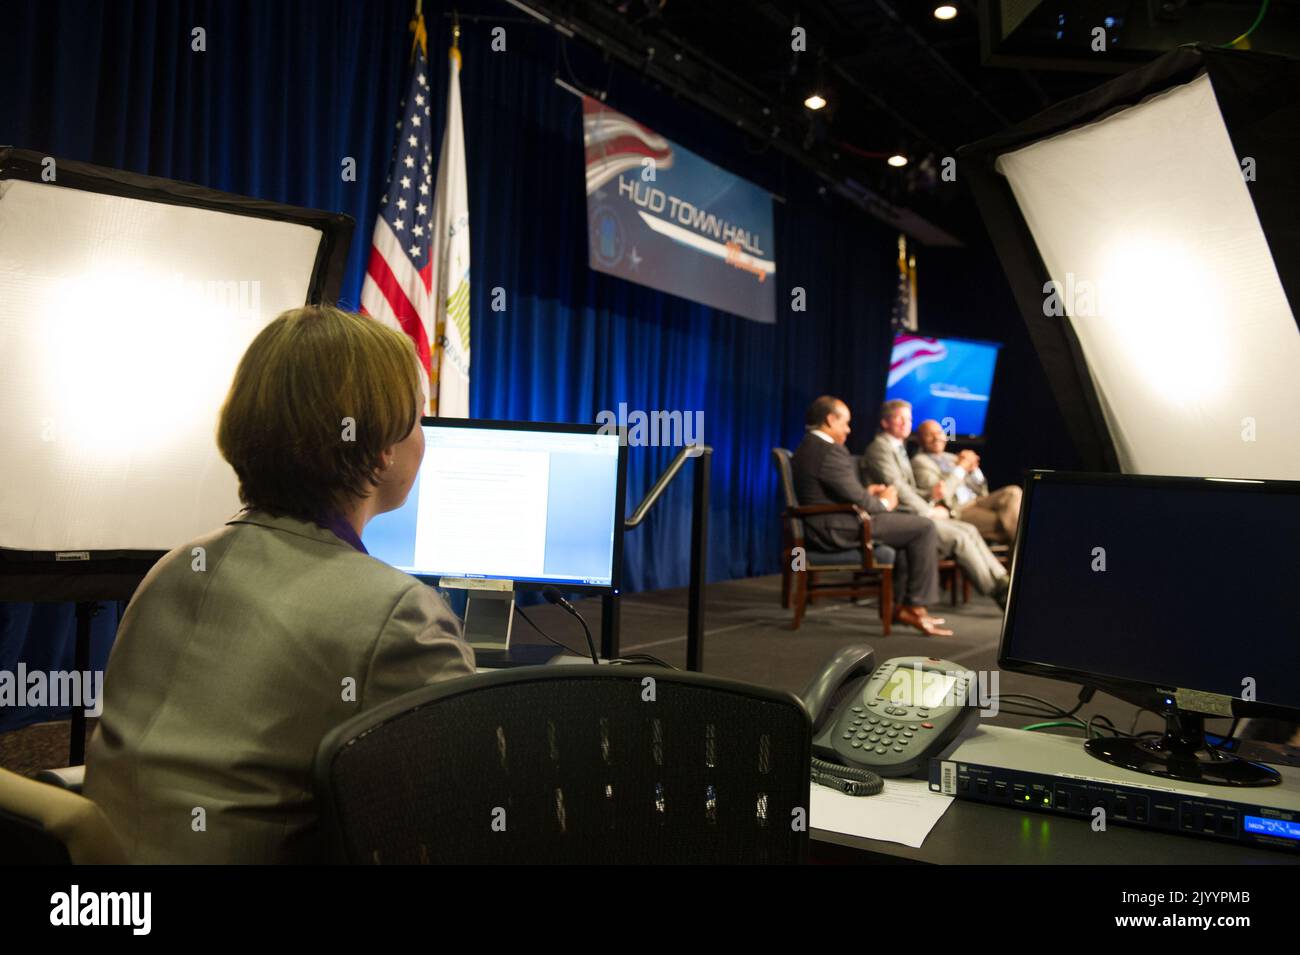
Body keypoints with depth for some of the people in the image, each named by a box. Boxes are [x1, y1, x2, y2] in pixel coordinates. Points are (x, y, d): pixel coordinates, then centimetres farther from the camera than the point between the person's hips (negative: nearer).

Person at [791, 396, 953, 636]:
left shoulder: (807, 448, 15)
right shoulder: (829, 451, -17)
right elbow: (857, 500, -19)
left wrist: (868, 493, 11)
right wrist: (883, 503, 0)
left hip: (824, 527, 11)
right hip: (836, 531, -11)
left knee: (911, 523, 23)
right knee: (923, 528, -8)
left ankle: (903, 604, 21)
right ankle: (915, 607, -1)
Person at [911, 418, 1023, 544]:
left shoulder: (951, 457, 24)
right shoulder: (920, 461, 4)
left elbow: (982, 490, 22)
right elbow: (938, 494, -13)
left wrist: (973, 469, 3)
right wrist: (961, 468, -6)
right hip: (956, 511, -7)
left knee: (1013, 492, -20)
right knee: (1007, 521, -27)